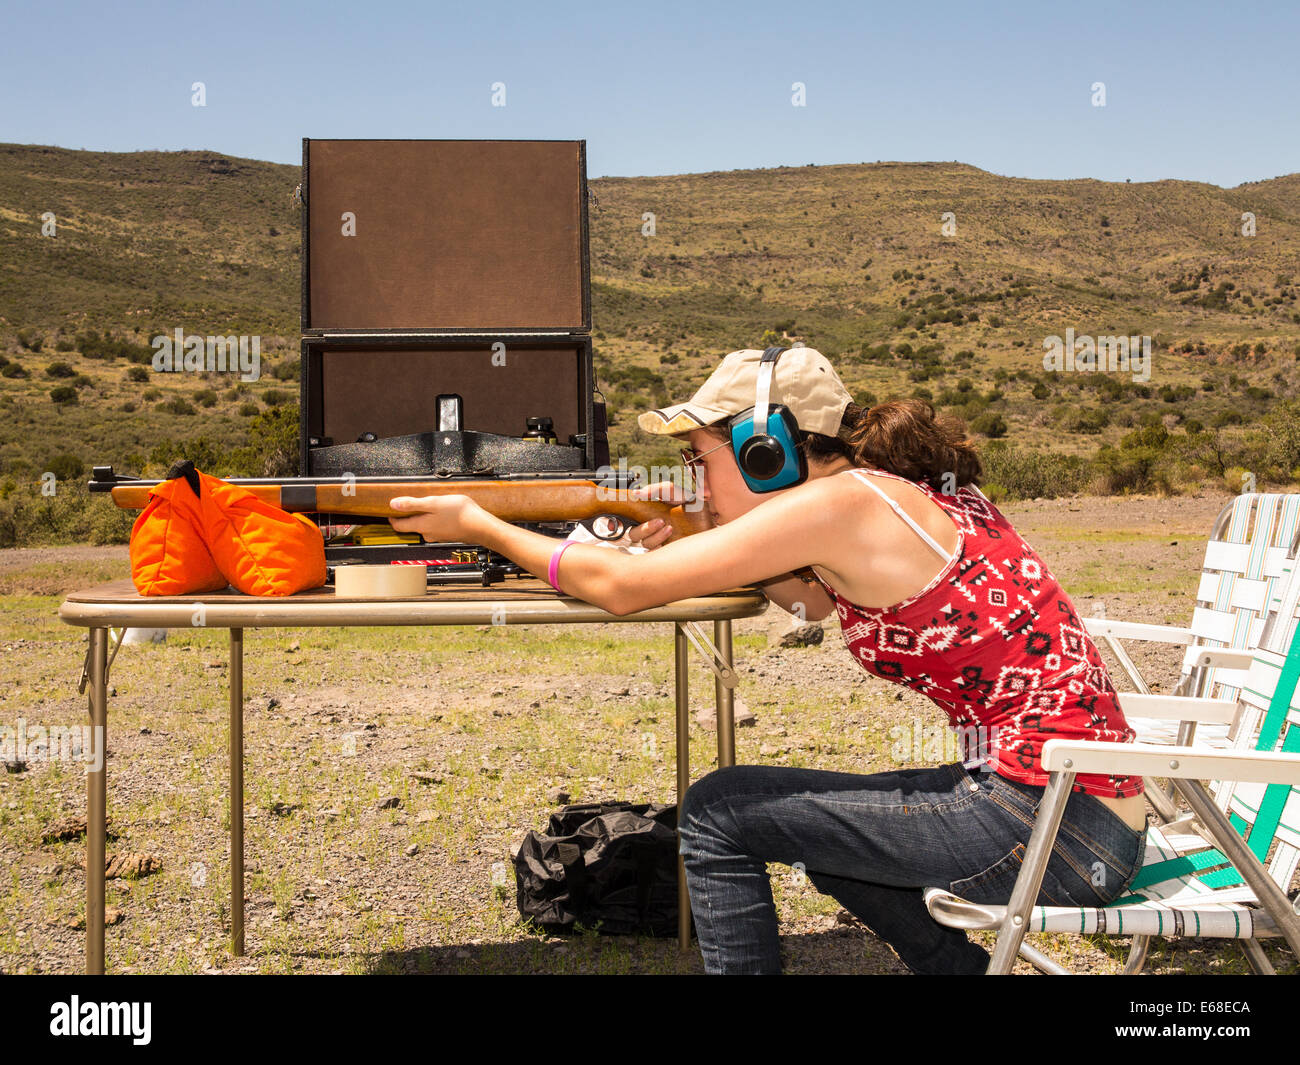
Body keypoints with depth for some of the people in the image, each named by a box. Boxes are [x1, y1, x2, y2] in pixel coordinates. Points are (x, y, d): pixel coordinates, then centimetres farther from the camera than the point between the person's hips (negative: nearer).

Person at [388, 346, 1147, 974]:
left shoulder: (842, 501, -15)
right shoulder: (908, 488, 10)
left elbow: (621, 589, -10)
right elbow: (818, 601, 26)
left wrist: (479, 525, 3)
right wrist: (694, 549, 11)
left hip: (1049, 823, -9)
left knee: (719, 812, -1)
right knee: (817, 821, 27)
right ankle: (965, 966, 30)